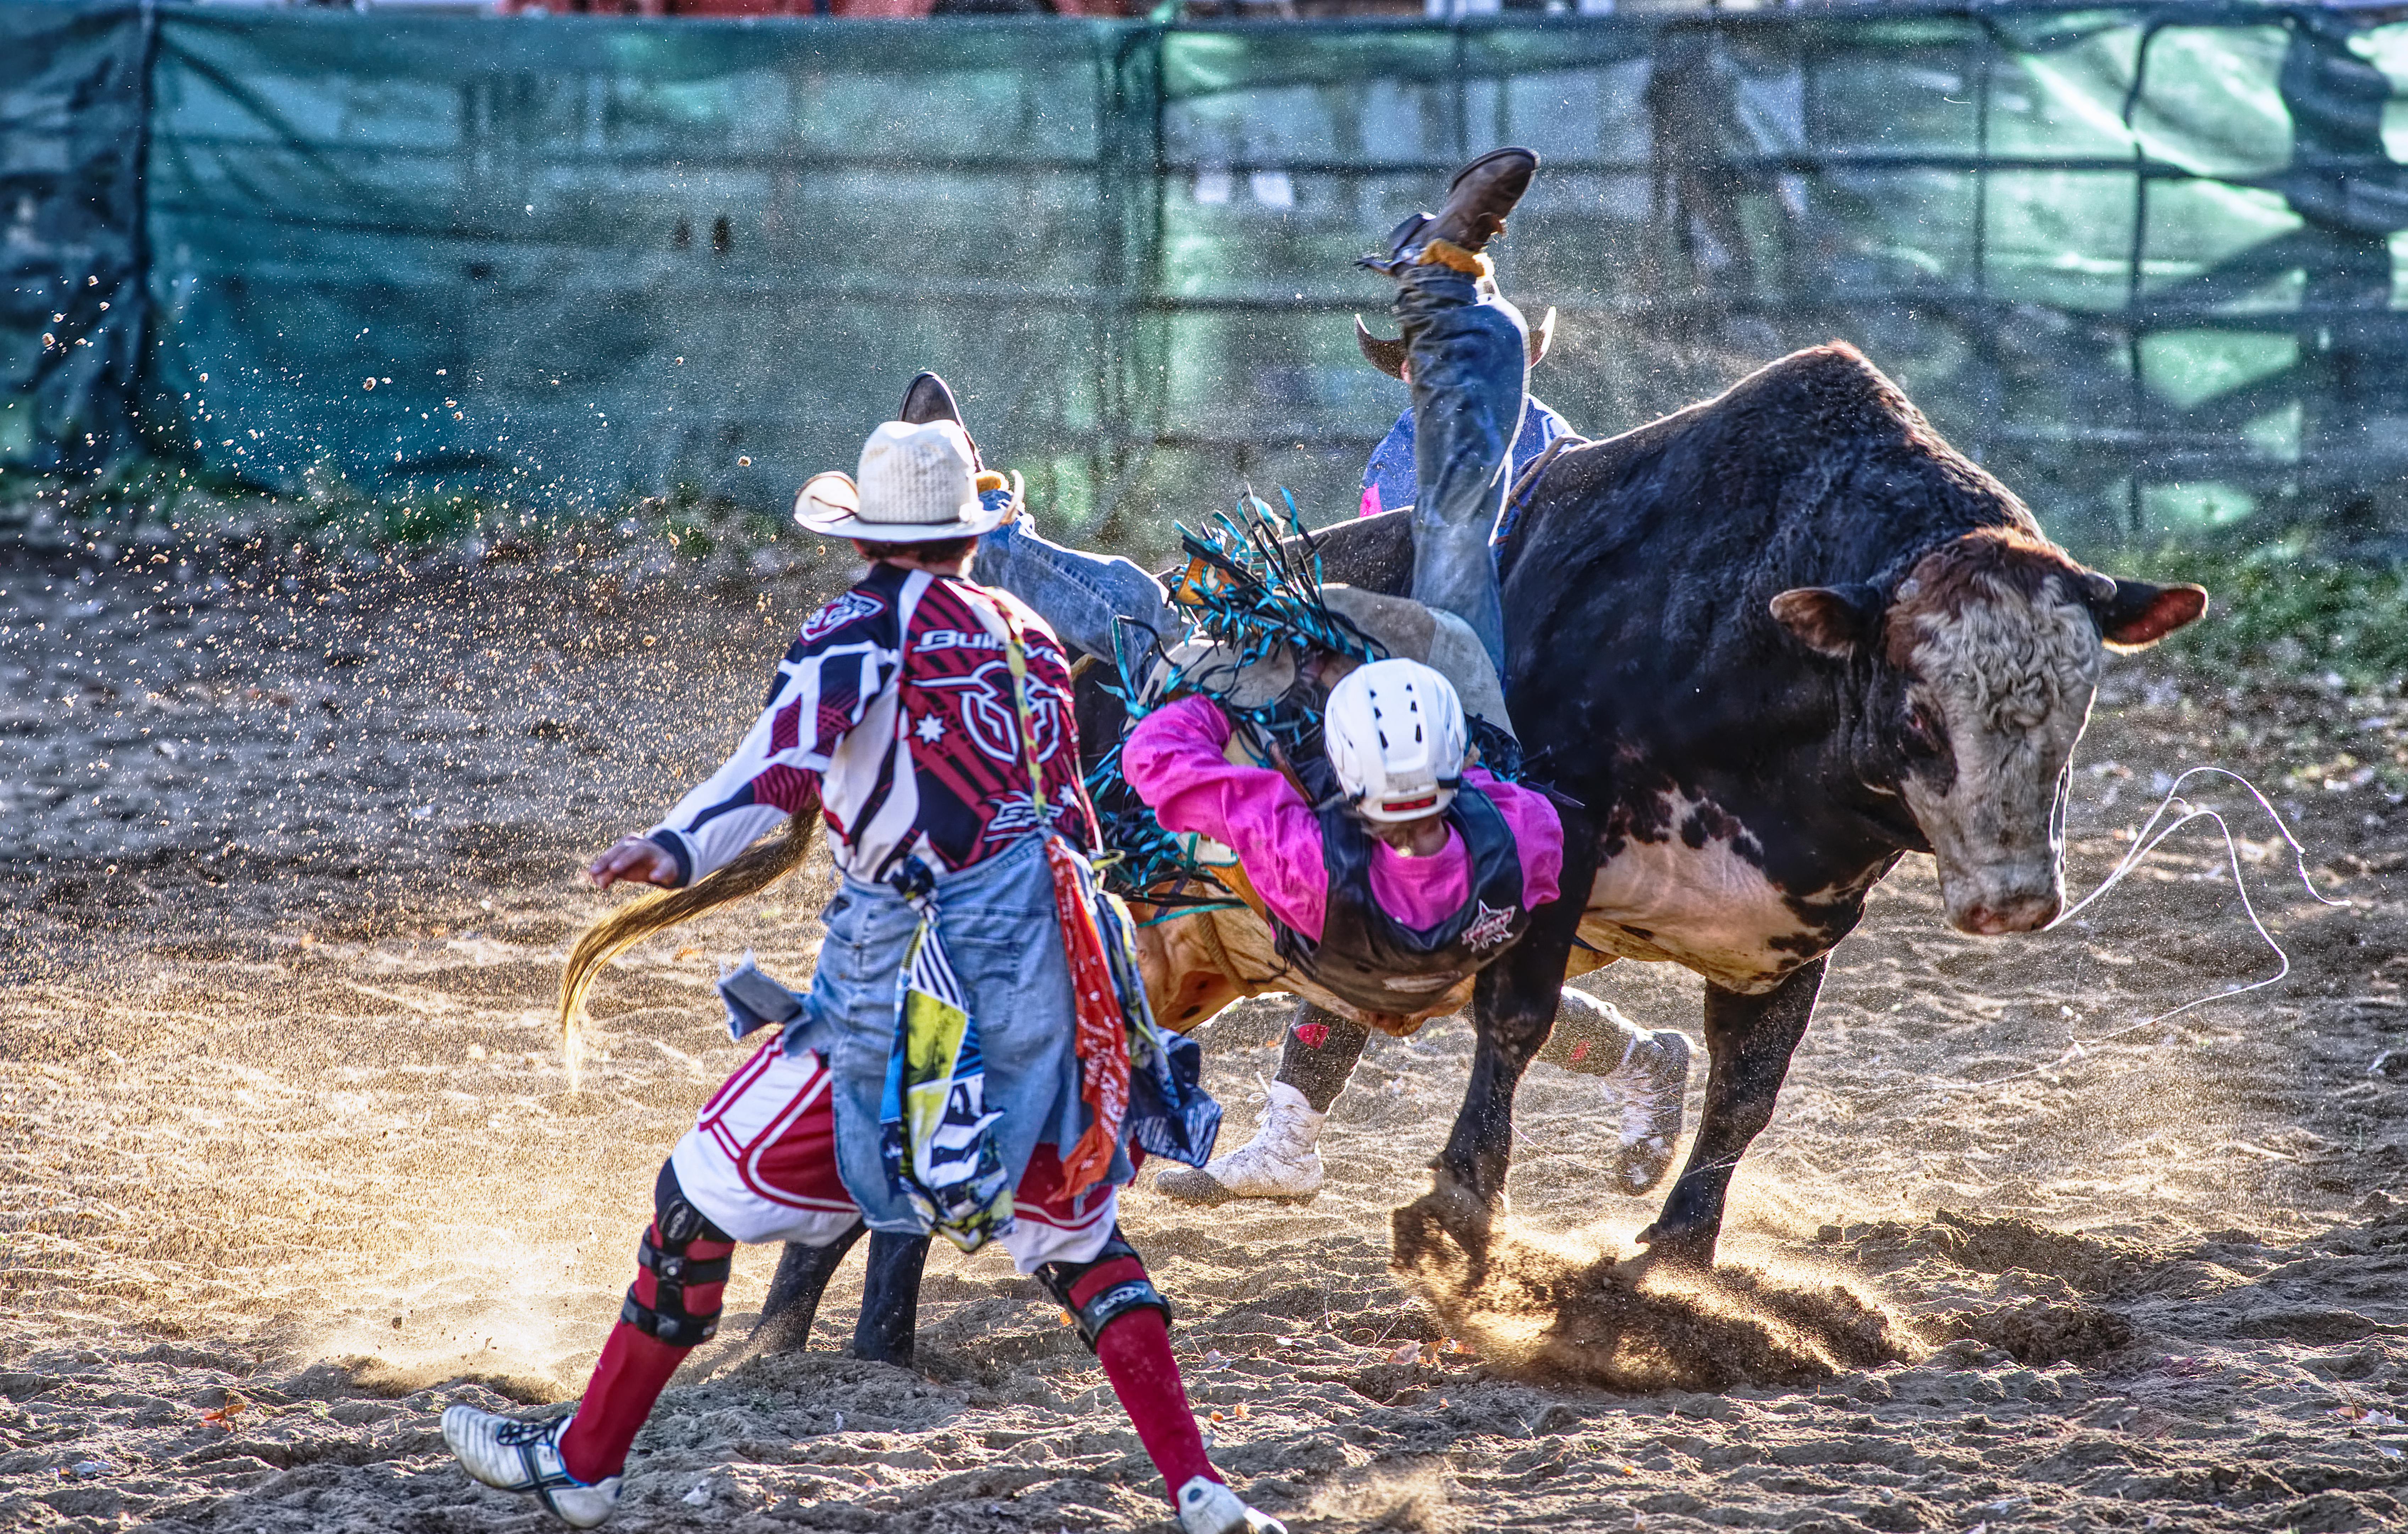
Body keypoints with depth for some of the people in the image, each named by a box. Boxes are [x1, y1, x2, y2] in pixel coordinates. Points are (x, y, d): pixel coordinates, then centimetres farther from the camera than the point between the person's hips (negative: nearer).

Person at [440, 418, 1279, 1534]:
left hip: (913, 972, -5)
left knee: (709, 1190, 6)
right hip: (1053, 965, 6)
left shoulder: (864, 627, -3)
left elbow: (791, 753, -22)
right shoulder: (1029, 635, 15)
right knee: (1075, 1231, 20)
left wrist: (681, 846, -36)